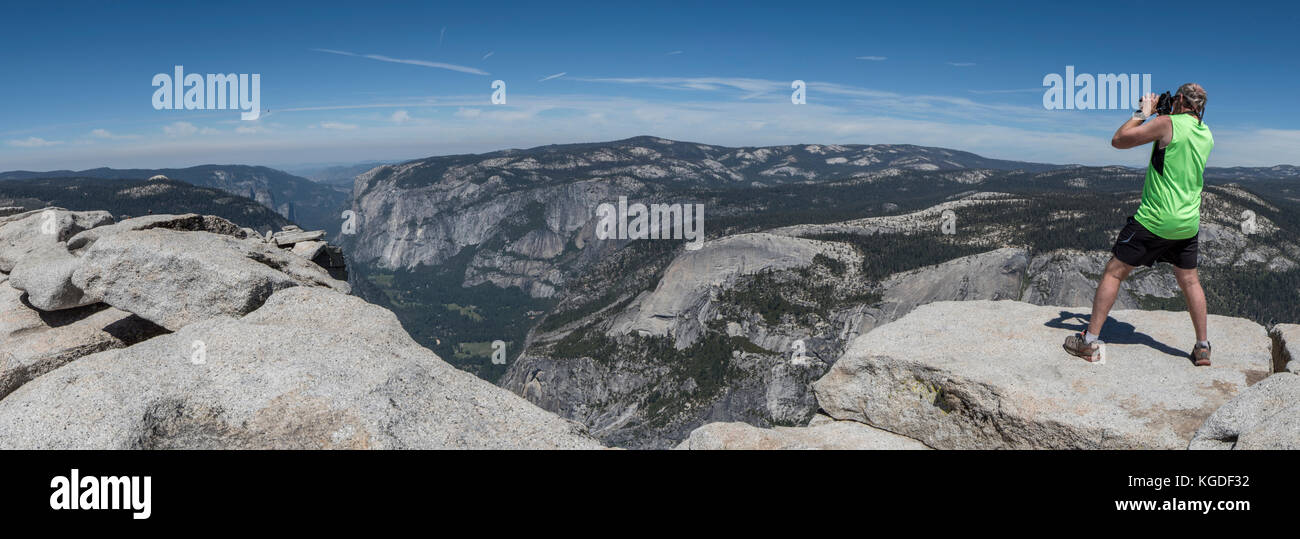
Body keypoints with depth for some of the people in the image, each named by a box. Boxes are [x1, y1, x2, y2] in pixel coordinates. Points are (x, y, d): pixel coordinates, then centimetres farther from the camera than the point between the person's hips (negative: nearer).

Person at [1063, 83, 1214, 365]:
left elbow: (1118, 140, -10)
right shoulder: (1206, 135, 9)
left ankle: (1089, 341, 0)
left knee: (1113, 272, 1)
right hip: (1188, 224, 6)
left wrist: (1143, 113, 2)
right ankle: (1203, 348, 23)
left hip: (1154, 220, -6)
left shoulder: (1167, 123, -13)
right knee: (1190, 281, 18)